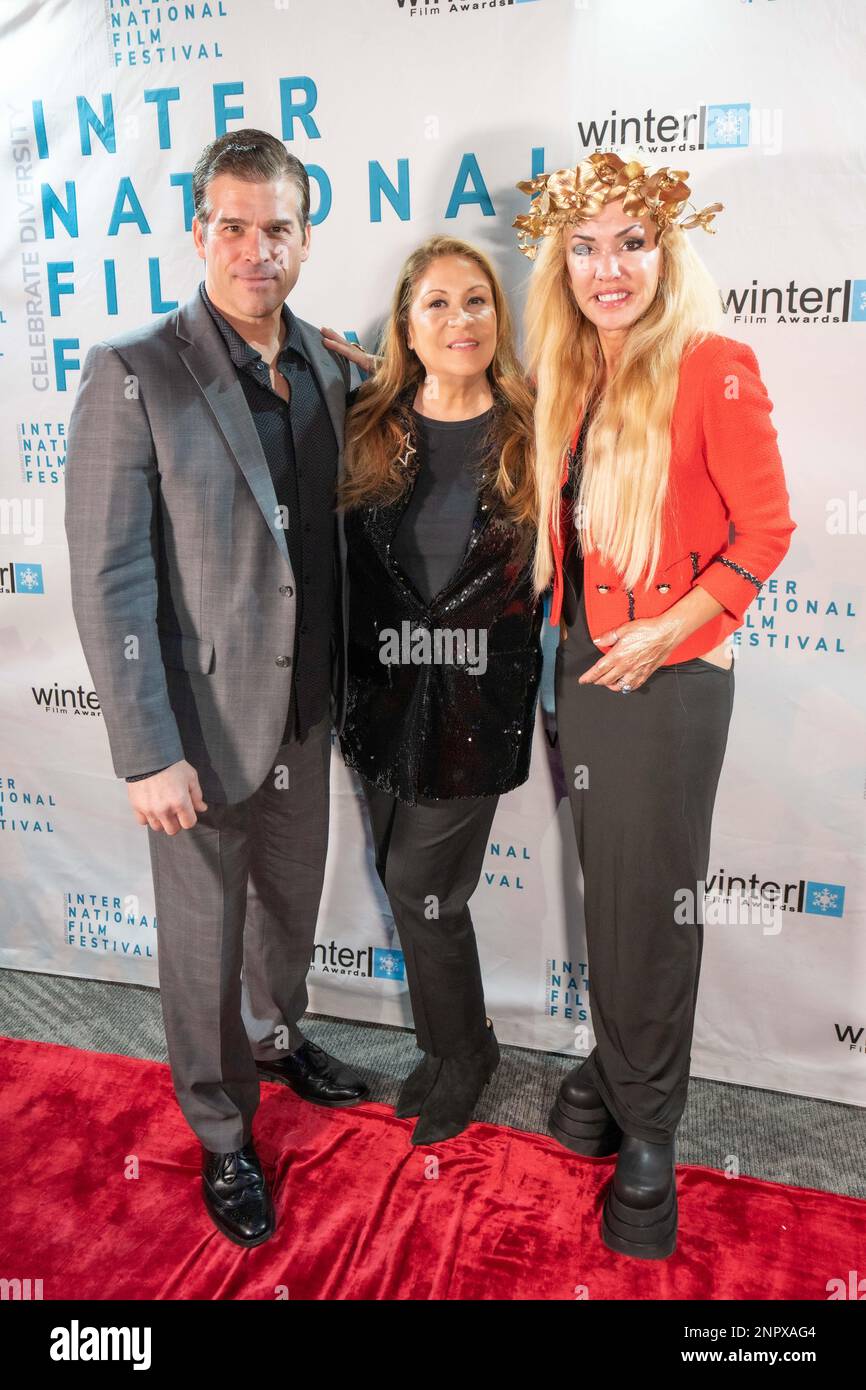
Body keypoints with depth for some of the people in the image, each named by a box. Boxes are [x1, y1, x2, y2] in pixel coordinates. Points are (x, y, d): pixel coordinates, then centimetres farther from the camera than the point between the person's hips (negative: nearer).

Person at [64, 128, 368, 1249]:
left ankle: (276, 1037, 54)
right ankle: (222, 1135, 37)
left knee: (292, 900, 24)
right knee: (205, 938, 13)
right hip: (203, 719, -5)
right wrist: (147, 753, -19)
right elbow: (108, 578, -17)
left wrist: (344, 687, 10)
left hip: (307, 707, 6)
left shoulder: (327, 369, 4)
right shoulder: (134, 373, -14)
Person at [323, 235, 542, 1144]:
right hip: (381, 695, 4)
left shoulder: (532, 435, -5)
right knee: (407, 881, 14)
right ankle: (454, 1045, 38)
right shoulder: (365, 426, 2)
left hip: (475, 702, -3)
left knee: (419, 886, 3)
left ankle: (461, 1050, 32)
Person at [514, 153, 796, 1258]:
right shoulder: (569, 378, 9)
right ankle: (614, 1071, 39)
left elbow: (765, 527, -11)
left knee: (652, 898, 5)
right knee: (603, 883, 17)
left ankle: (648, 1135, 25)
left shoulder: (712, 367, -10)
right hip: (578, 661, 6)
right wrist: (560, 627, 6)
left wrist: (666, 631, -17)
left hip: (670, 671, -6)